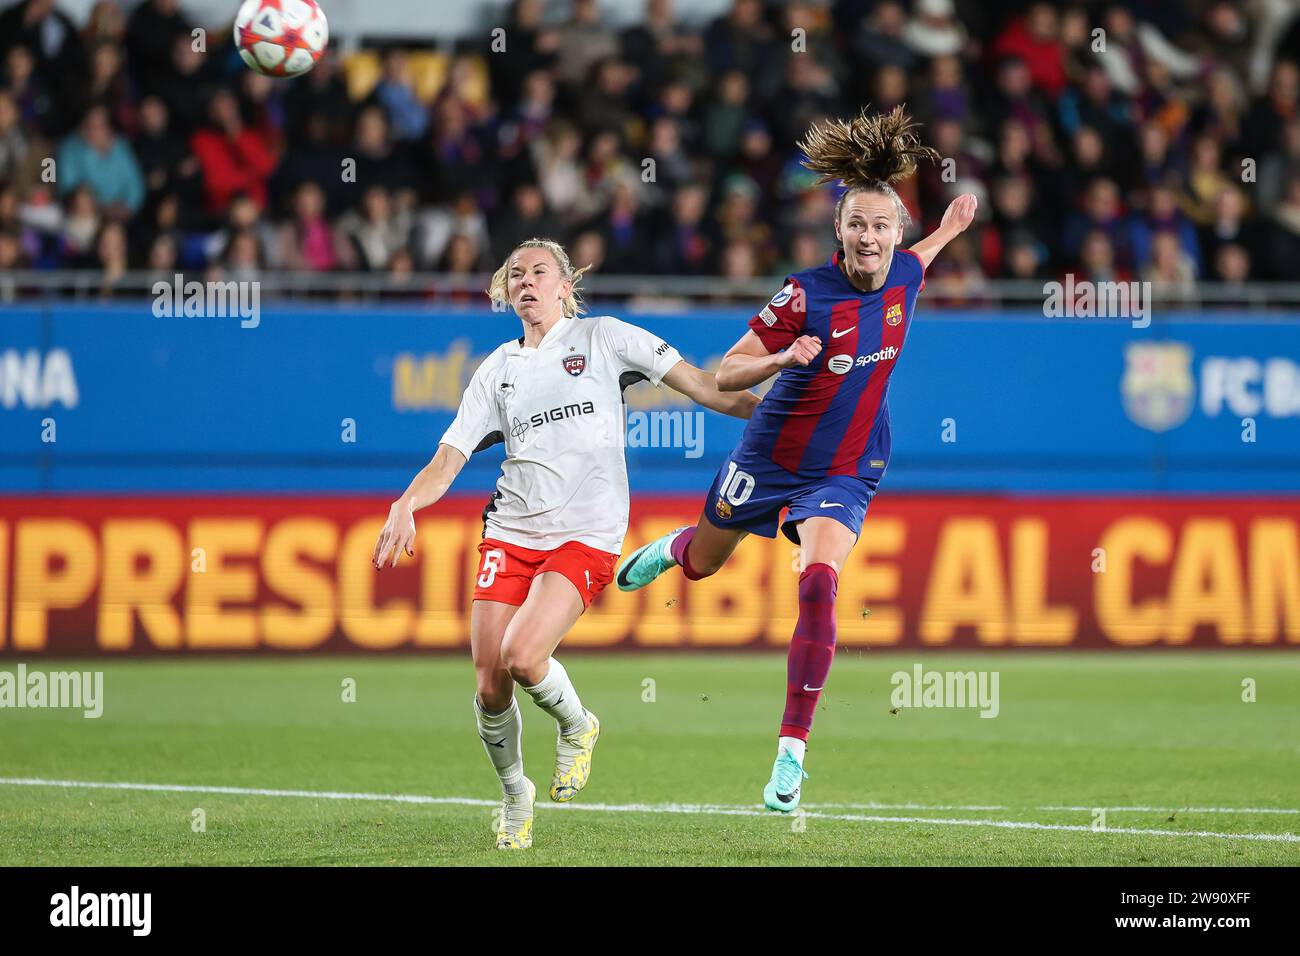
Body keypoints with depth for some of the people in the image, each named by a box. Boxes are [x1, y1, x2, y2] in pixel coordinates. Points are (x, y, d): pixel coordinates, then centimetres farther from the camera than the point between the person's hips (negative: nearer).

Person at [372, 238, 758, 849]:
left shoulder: (602, 338, 5)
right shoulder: (498, 370, 14)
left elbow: (701, 387, 5)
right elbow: (449, 457, 8)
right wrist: (406, 504, -11)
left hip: (586, 535, -4)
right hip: (510, 530, 4)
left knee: (521, 657, -24)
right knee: (490, 687, -4)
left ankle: (576, 727, 8)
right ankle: (514, 796, 22)